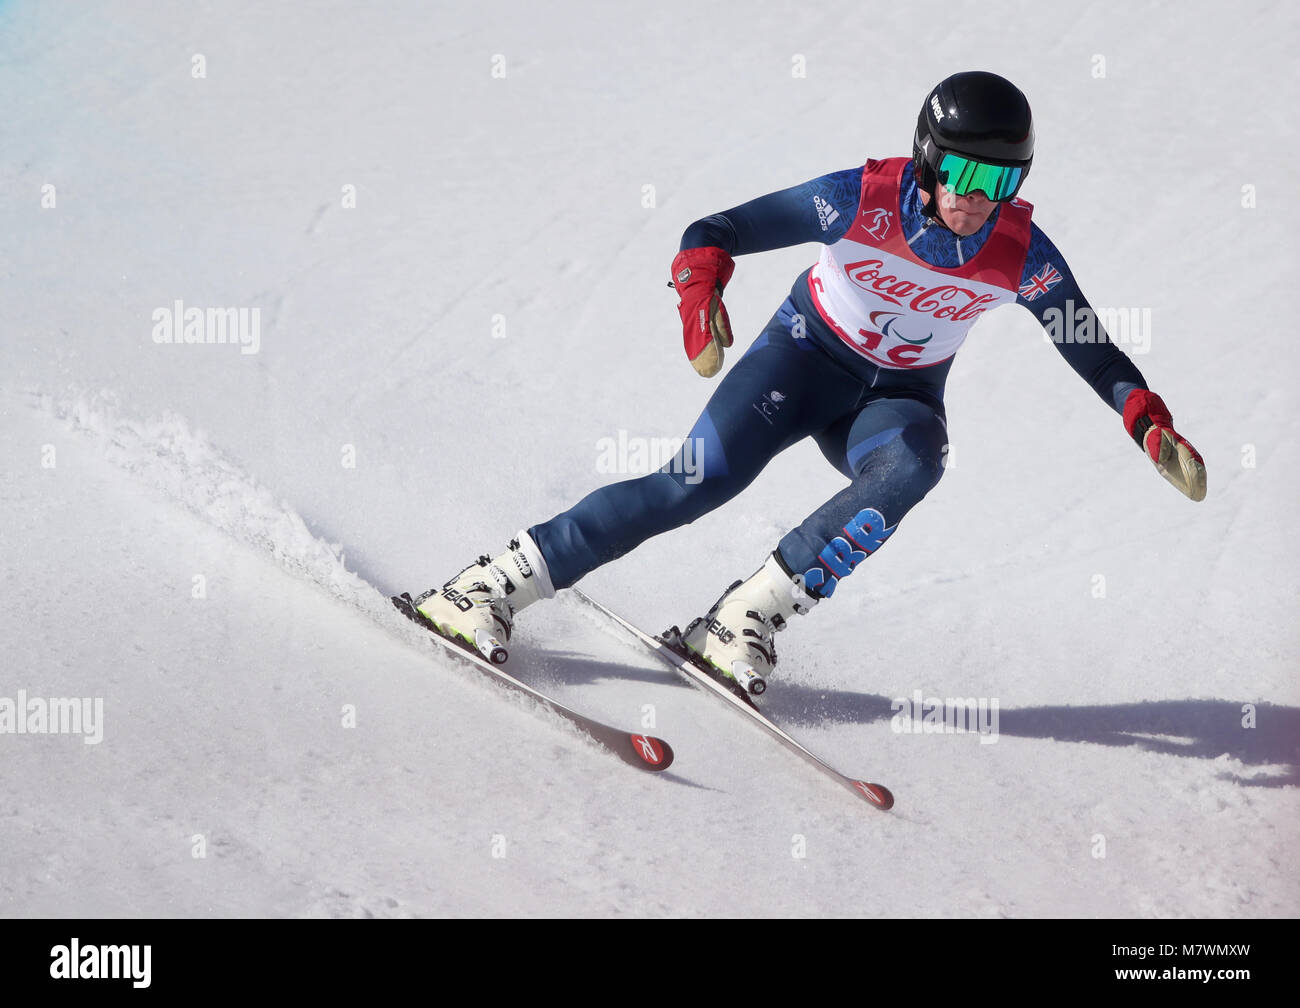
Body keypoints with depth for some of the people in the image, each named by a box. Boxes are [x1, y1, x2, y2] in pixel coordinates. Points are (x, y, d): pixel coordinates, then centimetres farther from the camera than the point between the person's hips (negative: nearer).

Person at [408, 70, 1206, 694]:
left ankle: (749, 615, -25)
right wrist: (700, 291, -43)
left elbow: (1094, 352, -4)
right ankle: (497, 586, -13)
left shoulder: (1022, 255, -17)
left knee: (909, 467, -33)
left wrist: (1151, 424, -20)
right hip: (807, 356, -2)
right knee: (700, 481, -22)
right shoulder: (863, 199, -24)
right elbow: (718, 232, -22)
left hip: (900, 399, 2)